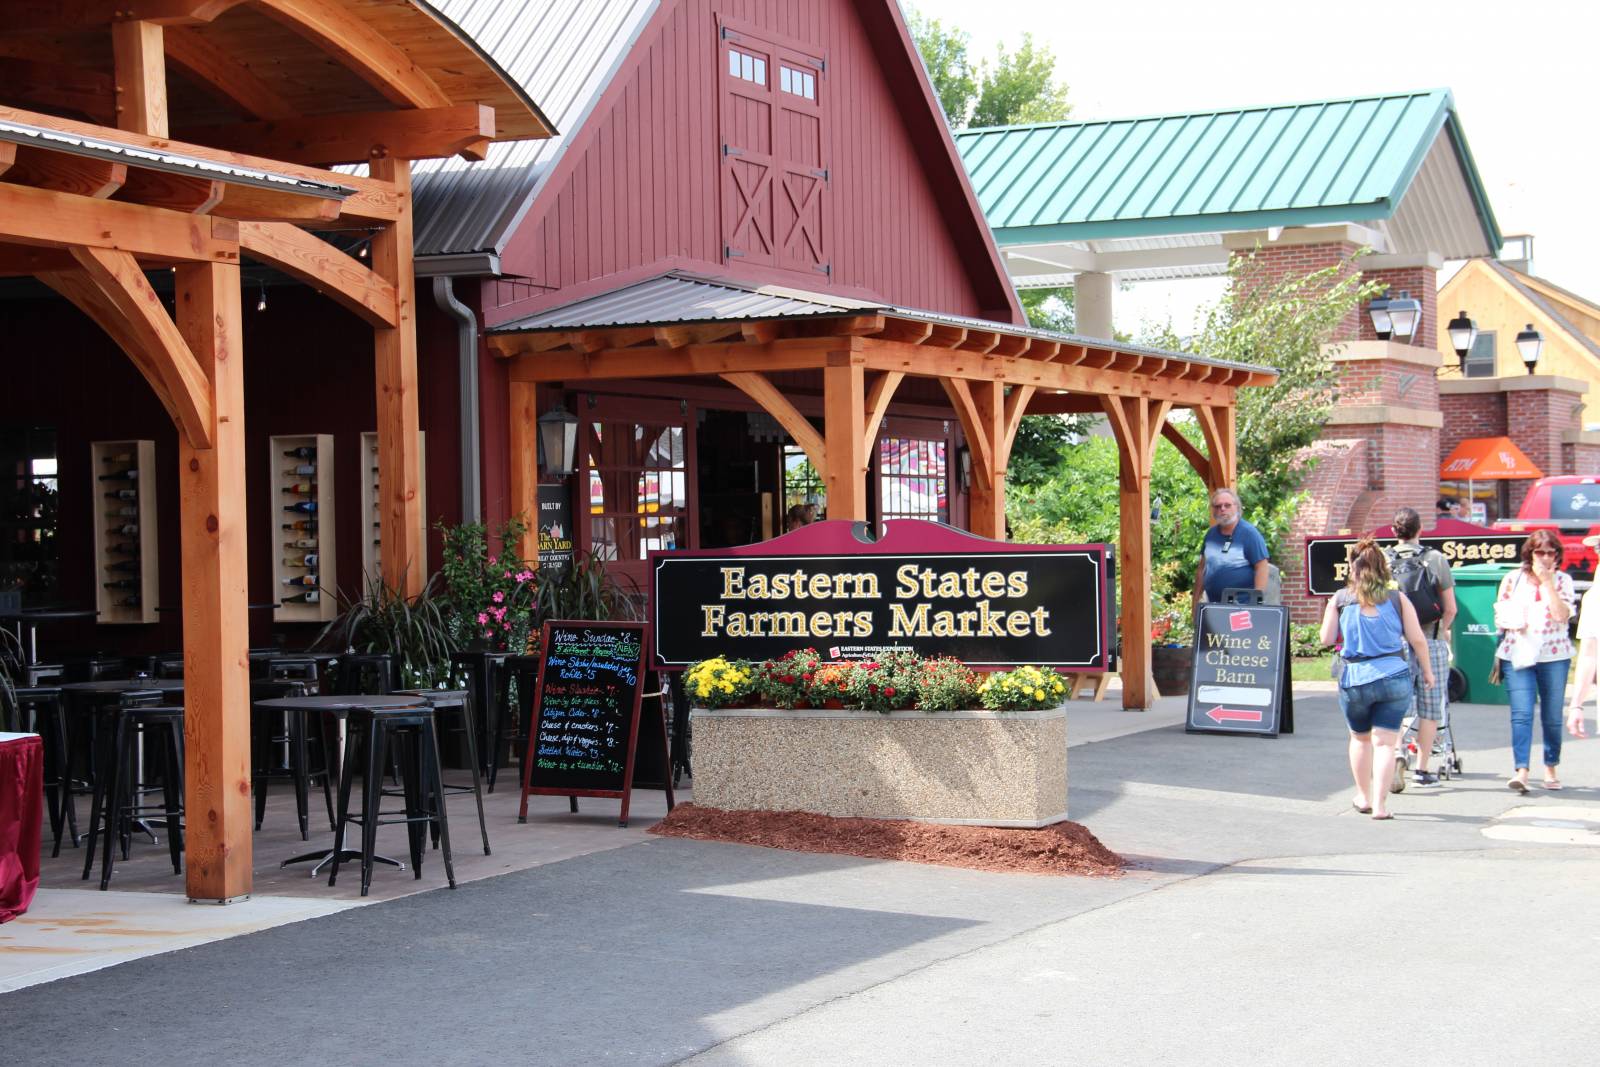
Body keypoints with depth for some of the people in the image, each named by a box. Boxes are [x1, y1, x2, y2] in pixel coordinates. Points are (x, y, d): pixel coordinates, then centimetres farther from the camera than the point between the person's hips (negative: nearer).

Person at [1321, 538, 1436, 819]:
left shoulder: (1340, 599, 1)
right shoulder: (1397, 599, 1)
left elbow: (1326, 638, 5)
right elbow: (1417, 640, 2)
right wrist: (1427, 671, 15)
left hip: (1354, 679, 1)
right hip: (1394, 677, -1)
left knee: (1360, 738, 21)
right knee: (1385, 742, 1)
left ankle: (1363, 797, 30)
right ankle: (1379, 804, -6)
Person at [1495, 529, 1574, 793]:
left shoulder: (1563, 580, 4)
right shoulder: (1512, 579, 5)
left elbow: (1562, 615, -11)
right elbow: (1499, 615, 11)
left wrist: (1547, 583, -12)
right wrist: (1511, 623, -10)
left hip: (1554, 656, 1)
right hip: (1517, 655, -1)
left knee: (1552, 717, 7)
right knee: (1521, 714, -12)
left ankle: (1550, 769, 23)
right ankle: (1521, 771, -19)